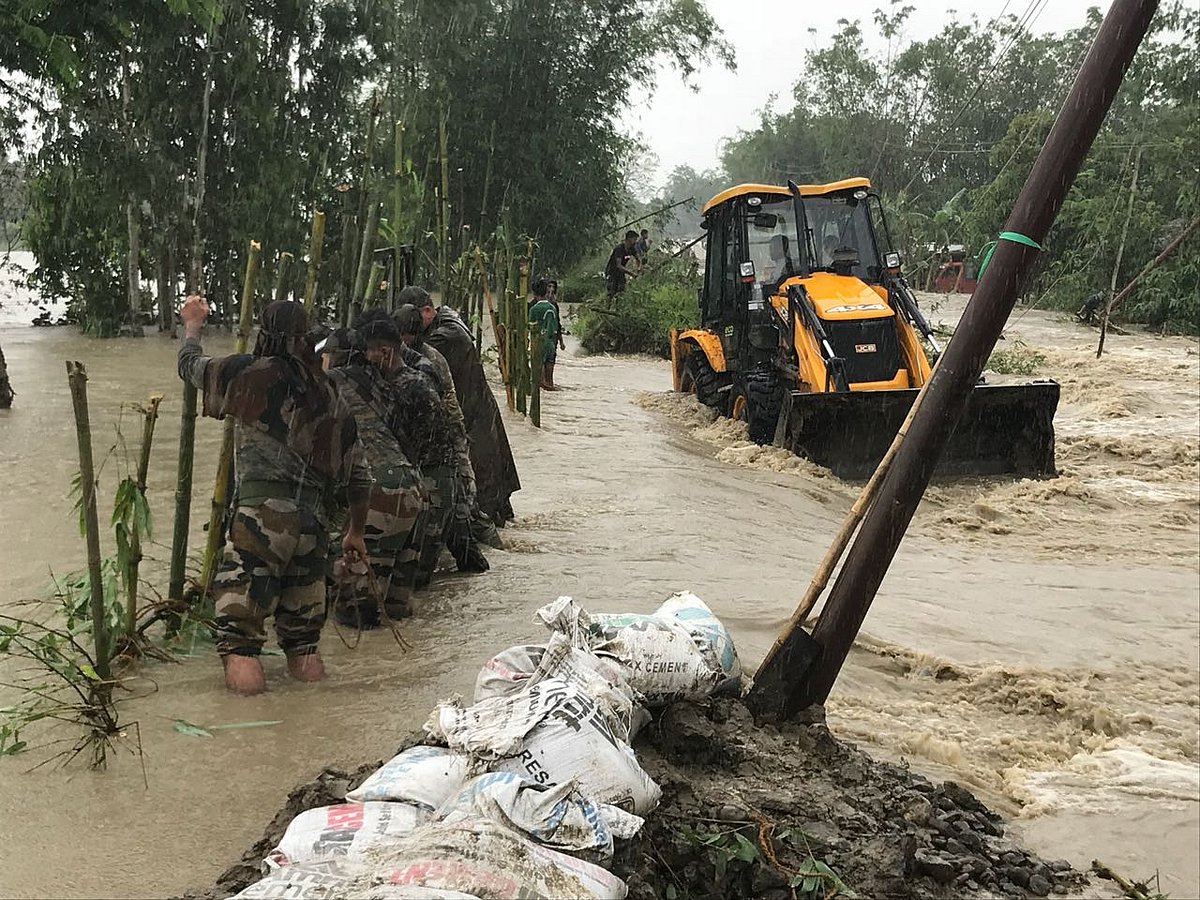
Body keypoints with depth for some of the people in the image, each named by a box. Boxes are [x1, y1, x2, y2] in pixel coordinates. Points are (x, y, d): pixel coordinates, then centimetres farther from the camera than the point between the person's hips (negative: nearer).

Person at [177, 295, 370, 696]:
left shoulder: (253, 374, -1)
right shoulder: (331, 396, 14)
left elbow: (190, 365, 17)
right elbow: (359, 475, 15)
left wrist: (193, 324, 37)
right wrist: (356, 532, 27)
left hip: (262, 516, -5)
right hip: (313, 523, 5)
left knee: (238, 616, -3)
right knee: (301, 621, 17)